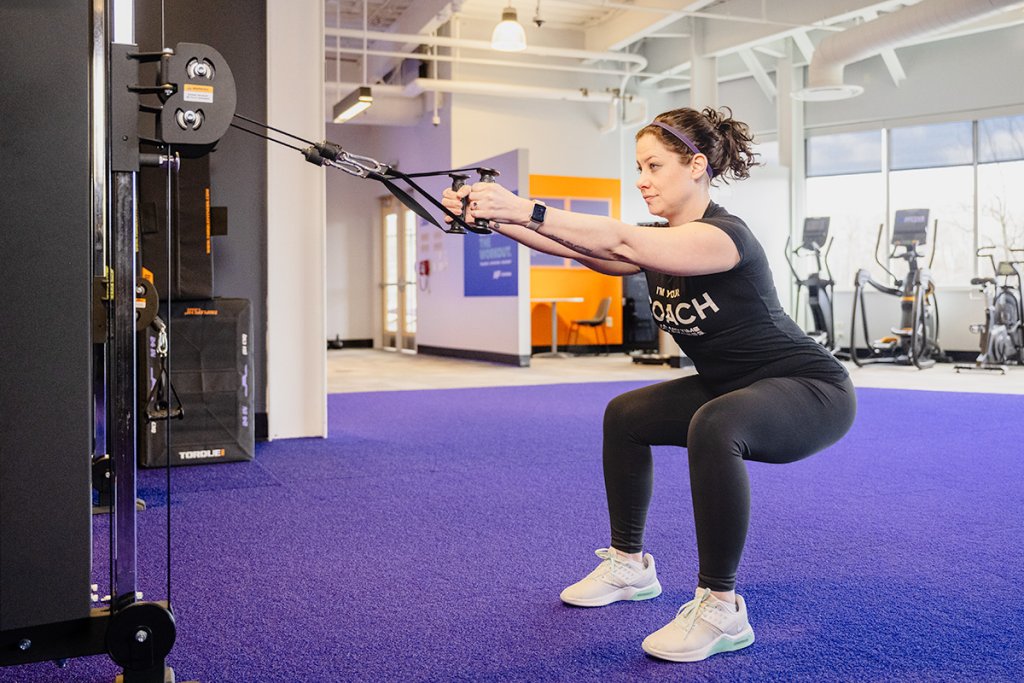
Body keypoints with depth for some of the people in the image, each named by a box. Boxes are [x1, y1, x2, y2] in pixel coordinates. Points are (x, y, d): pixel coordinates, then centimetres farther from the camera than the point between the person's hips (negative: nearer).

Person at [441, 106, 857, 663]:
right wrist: (493, 217, -22)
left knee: (712, 427, -38)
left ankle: (721, 608, -23)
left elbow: (621, 243, -40)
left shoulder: (723, 235, -25)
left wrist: (526, 210, -45)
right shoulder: (660, 242, 1)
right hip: (735, 390, 9)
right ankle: (629, 566, 22)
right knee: (625, 417, 10)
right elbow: (578, 246, -11)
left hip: (813, 392, -9)